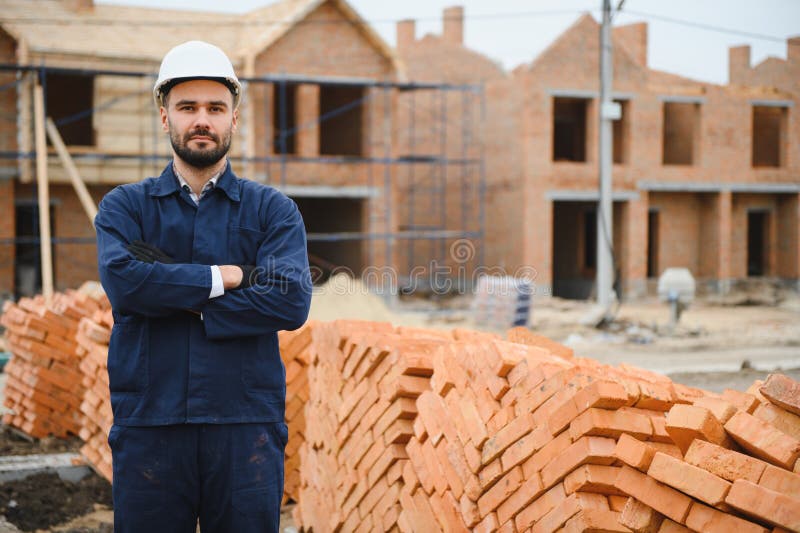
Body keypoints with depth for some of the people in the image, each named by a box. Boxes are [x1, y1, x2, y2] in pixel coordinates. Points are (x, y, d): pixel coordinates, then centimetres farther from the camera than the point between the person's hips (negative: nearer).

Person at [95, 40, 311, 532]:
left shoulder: (273, 210, 8)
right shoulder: (124, 206, 9)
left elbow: (292, 301, -9)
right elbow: (123, 282, -12)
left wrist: (179, 300, -10)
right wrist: (226, 276, -8)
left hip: (246, 424, 0)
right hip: (148, 423, 0)